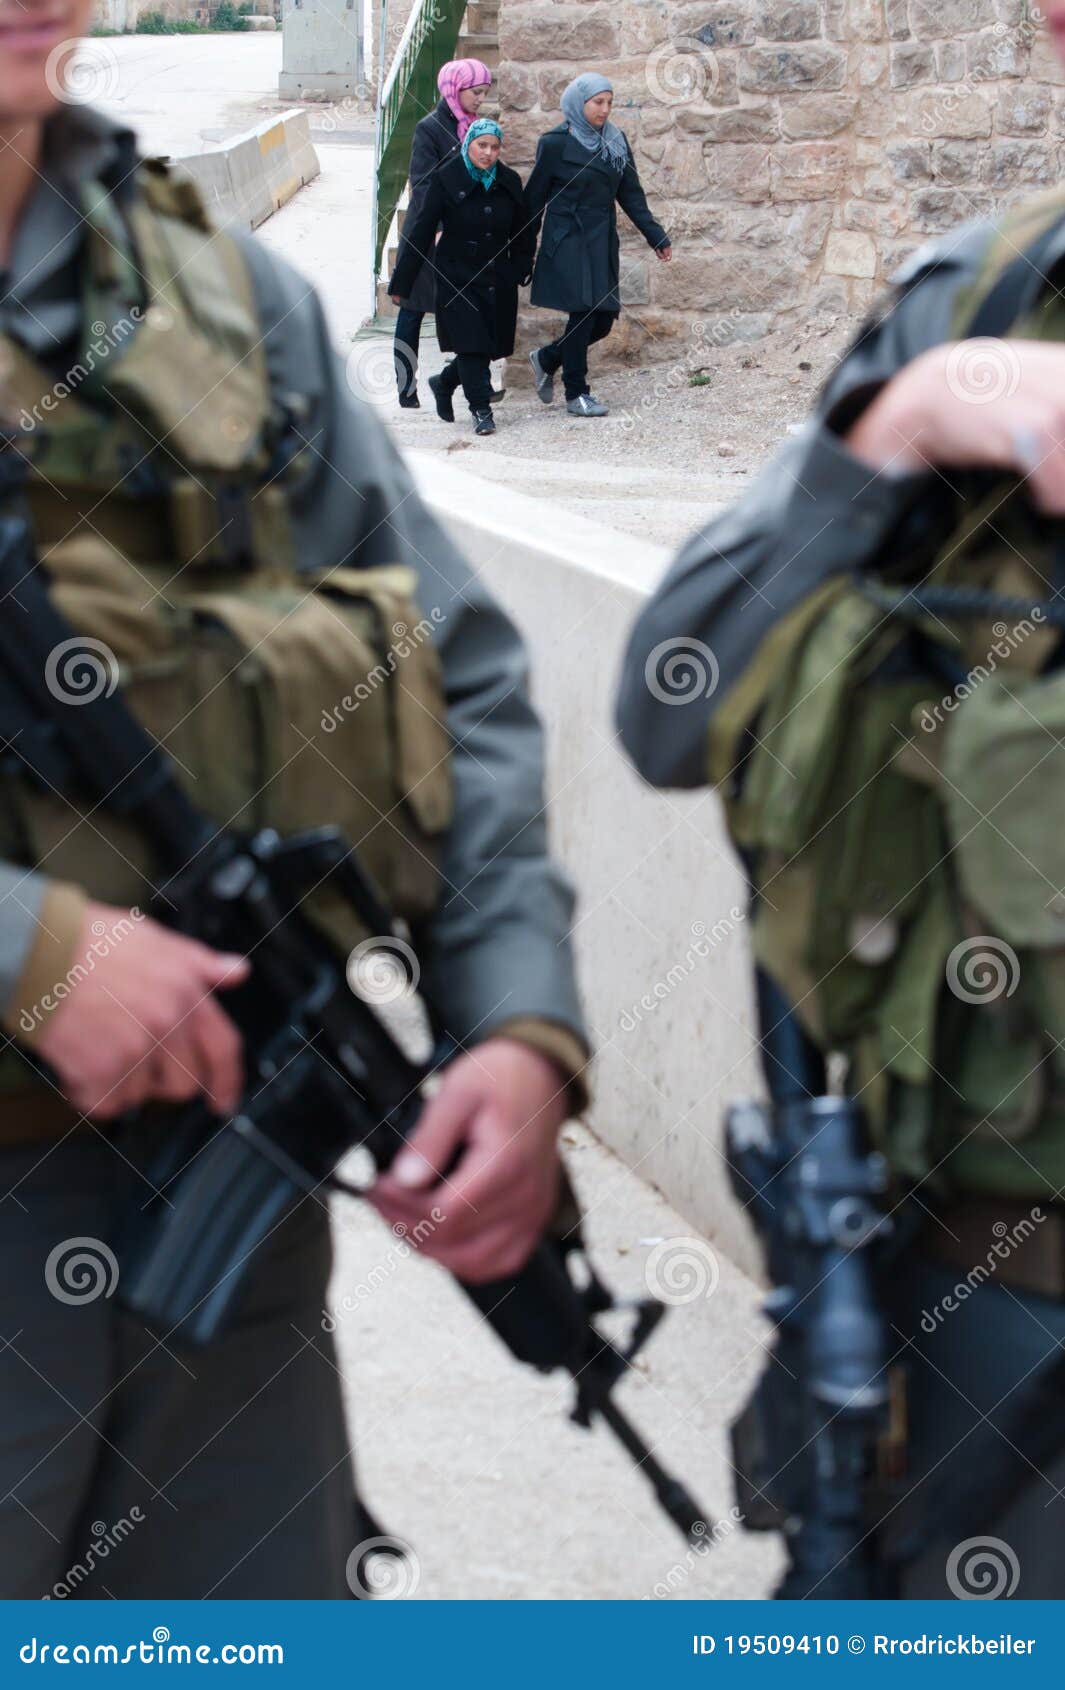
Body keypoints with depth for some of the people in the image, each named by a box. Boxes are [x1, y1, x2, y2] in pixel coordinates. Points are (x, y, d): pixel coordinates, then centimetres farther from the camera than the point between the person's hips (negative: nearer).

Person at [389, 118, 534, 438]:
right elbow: (421, 232, -6)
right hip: (458, 277, -4)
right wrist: (401, 283, -7)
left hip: (498, 281, 4)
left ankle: (444, 382, 32)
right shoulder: (447, 180, -7)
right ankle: (481, 410, 0)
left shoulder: (509, 182, 4)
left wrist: (520, 270, 9)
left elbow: (522, 232, 15)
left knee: (491, 346, 6)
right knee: (471, 343, -10)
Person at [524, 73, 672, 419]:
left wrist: (655, 236, 7)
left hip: (602, 243, 6)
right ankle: (576, 393, 2)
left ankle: (547, 359, 26)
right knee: (584, 313, -10)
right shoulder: (556, 144, -6)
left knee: (603, 319, 2)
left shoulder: (615, 142, 10)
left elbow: (631, 195, 13)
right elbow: (535, 197, -2)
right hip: (568, 242, -6)